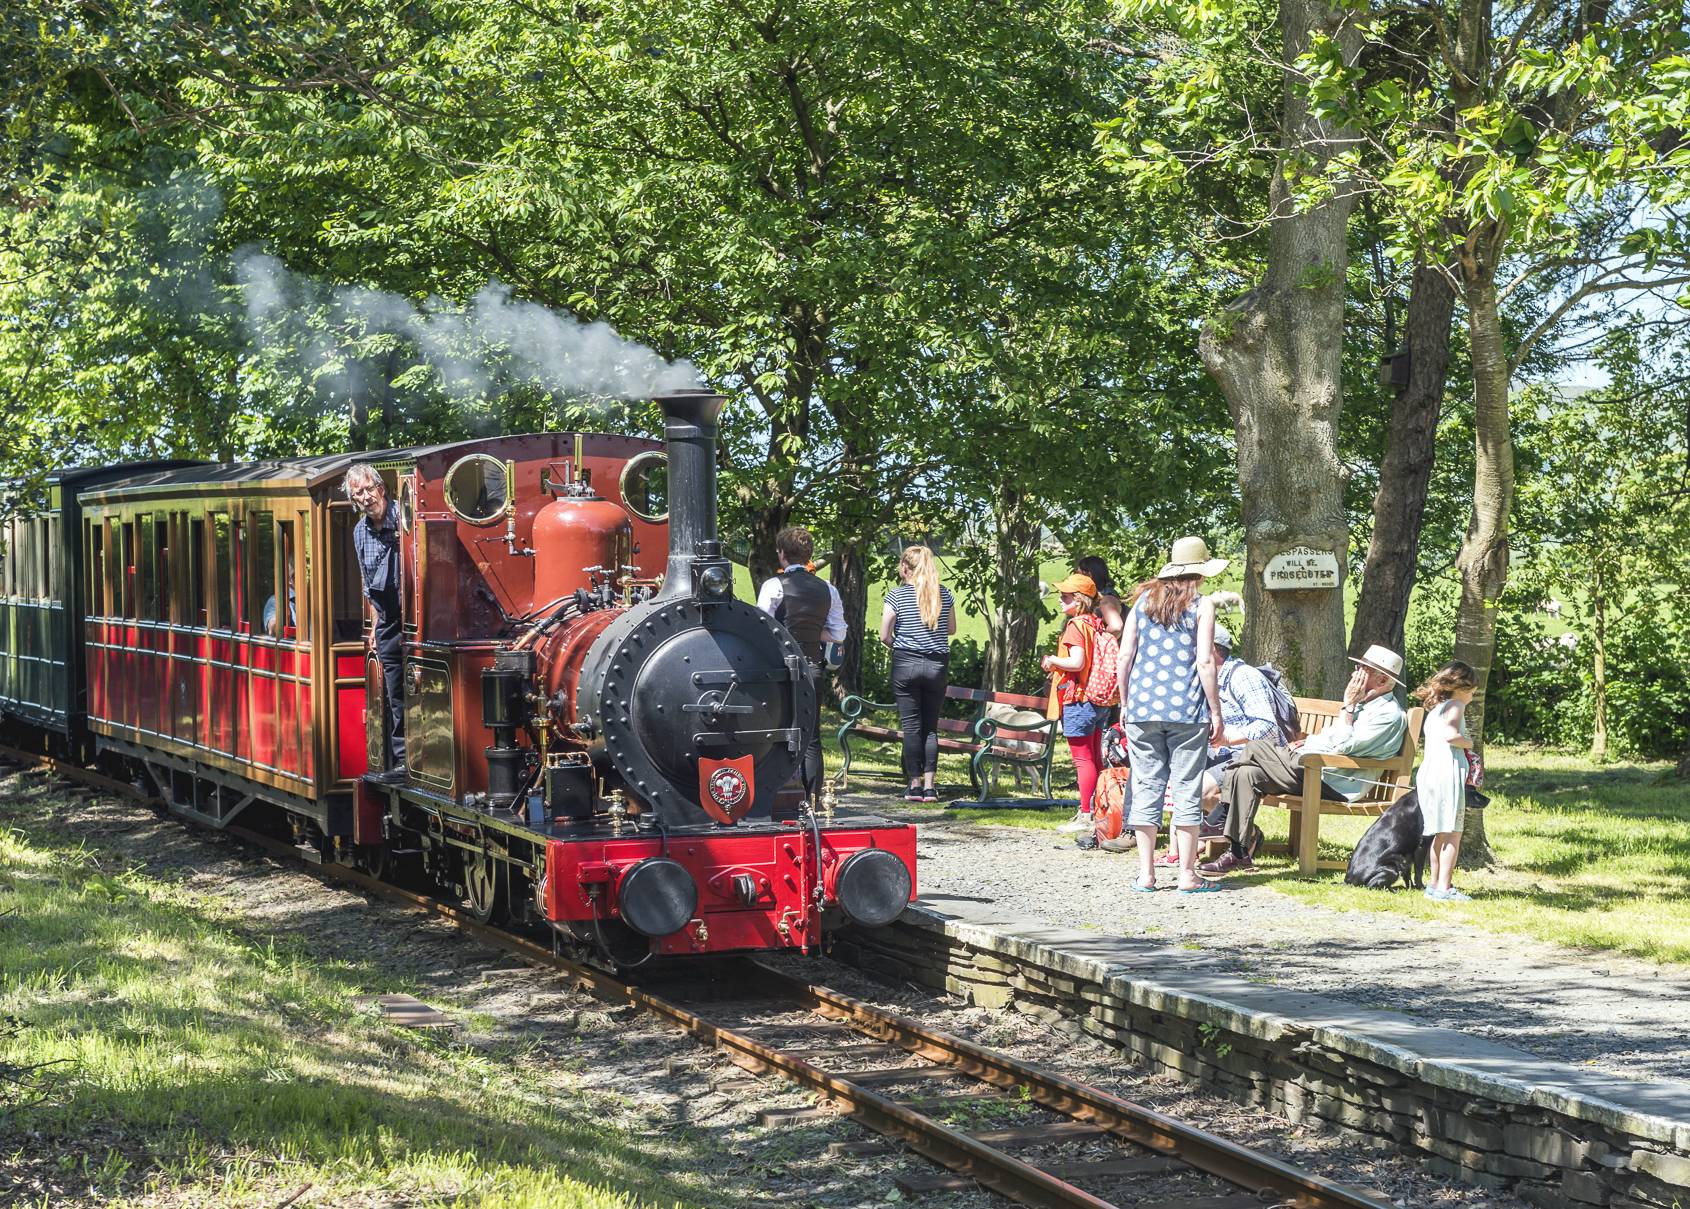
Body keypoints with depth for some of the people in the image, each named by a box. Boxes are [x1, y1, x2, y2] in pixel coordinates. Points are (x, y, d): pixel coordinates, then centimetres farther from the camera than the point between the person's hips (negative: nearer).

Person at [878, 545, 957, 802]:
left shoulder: (897, 595, -7)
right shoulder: (944, 593, 4)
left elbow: (884, 636, -6)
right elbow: (951, 629, 14)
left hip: (906, 663, -3)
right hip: (938, 665, 3)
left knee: (911, 726, 3)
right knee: (931, 727, 8)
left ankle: (914, 785, 4)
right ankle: (929, 786, 4)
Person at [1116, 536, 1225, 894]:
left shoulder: (1143, 602, 10)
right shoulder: (1201, 605, -1)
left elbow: (1125, 656, 8)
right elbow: (1204, 661, -7)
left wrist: (1125, 703, 17)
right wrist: (1215, 712, -2)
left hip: (1142, 707, 4)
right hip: (1186, 710, -4)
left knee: (1146, 787, 6)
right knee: (1186, 790, 0)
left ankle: (1146, 873, 8)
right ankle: (1187, 874, 2)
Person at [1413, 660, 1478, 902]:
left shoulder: (1434, 709, 22)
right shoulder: (1455, 706, -4)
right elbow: (1450, 735, -20)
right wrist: (1468, 743, -3)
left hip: (1429, 771, 9)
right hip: (1448, 772, -9)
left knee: (1441, 833, 16)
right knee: (1453, 833, -8)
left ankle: (1435, 884, 21)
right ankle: (1444, 888, -14)